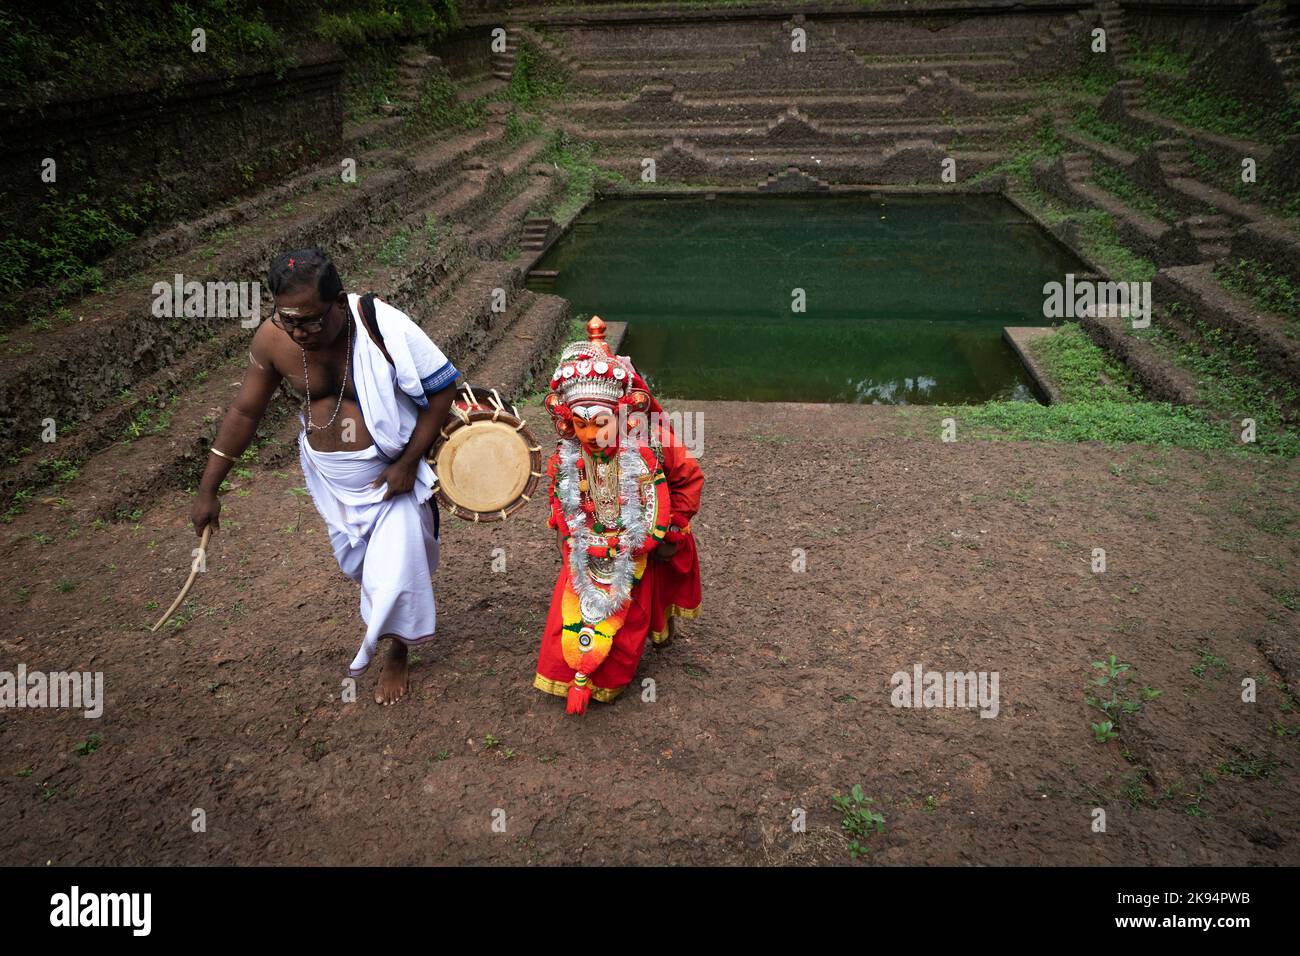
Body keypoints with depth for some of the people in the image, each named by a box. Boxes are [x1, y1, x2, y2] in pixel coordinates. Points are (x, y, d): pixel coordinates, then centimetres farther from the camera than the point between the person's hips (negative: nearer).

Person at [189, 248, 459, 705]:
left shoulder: (384, 328, -29)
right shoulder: (271, 341, -16)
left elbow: (442, 389, -18)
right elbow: (244, 414, -4)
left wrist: (408, 463, -21)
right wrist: (207, 491, 0)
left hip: (391, 470, -4)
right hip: (329, 475, 4)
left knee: (394, 567, 1)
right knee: (357, 561, 20)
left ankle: (396, 653, 29)